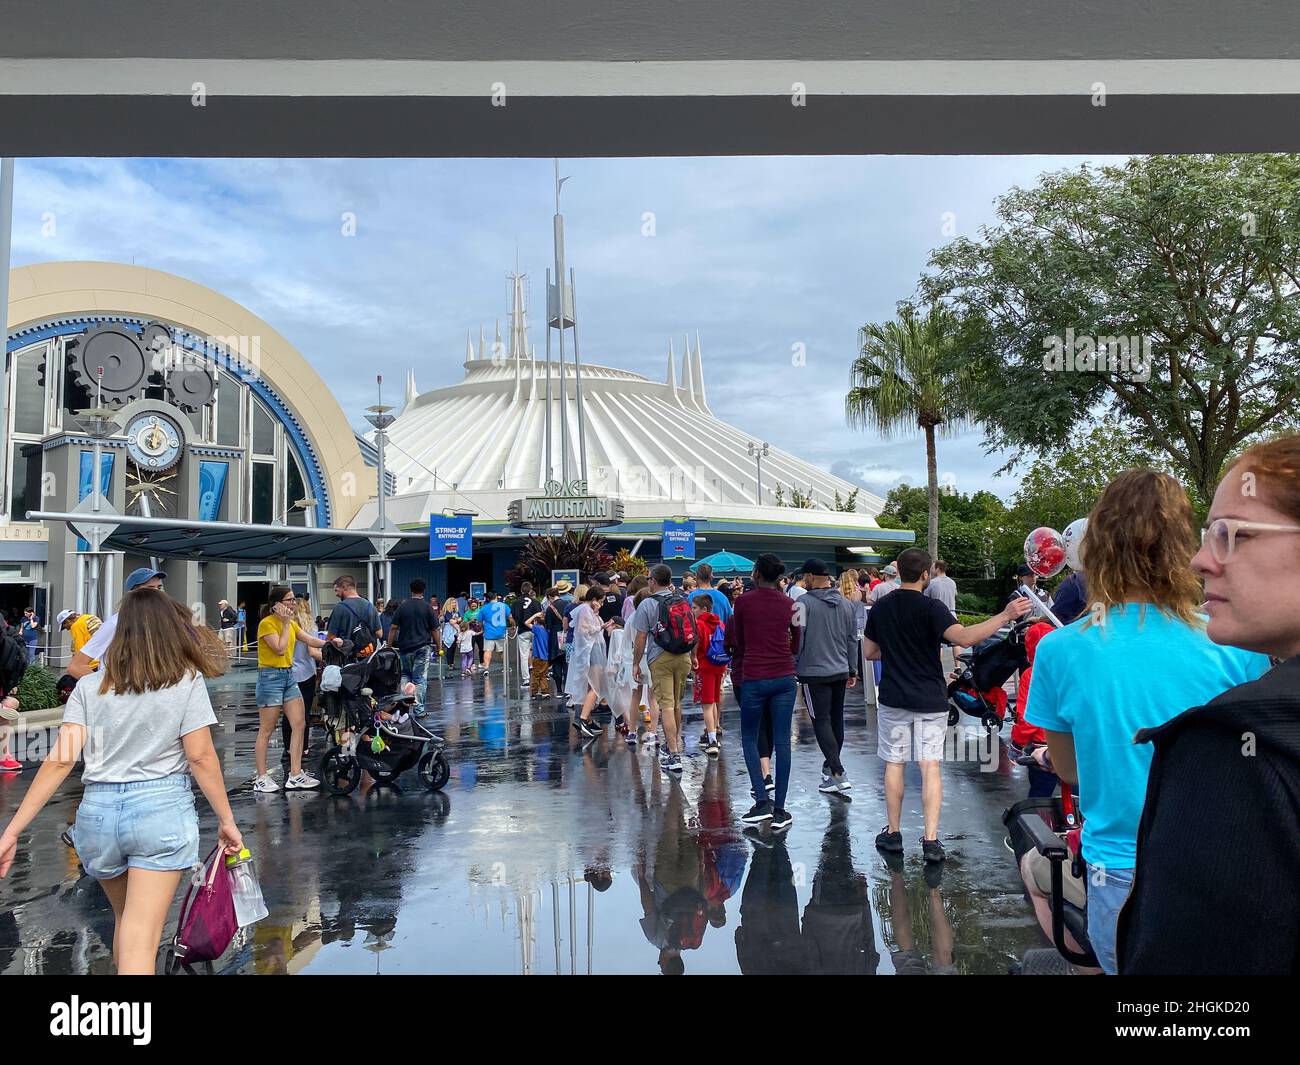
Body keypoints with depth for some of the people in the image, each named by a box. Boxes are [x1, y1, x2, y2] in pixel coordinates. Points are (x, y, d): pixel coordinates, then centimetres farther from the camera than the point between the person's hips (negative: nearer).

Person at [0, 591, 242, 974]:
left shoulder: (89, 686, 7)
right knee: (140, 942, -2)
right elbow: (201, 757, -5)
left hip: (97, 812, 4)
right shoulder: (187, 681, -2)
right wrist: (226, 820, 2)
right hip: (163, 809, -4)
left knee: (125, 919, 26)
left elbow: (60, 759, -1)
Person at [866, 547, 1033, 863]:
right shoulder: (930, 607, -12)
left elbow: (869, 652, 10)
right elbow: (964, 637, -27)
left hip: (893, 698, 3)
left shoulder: (880, 608, 3)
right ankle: (930, 839, -4)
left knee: (894, 764, 11)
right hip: (930, 700, -3)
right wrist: (1005, 615, -27)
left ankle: (893, 833, 18)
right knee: (931, 767, 0)